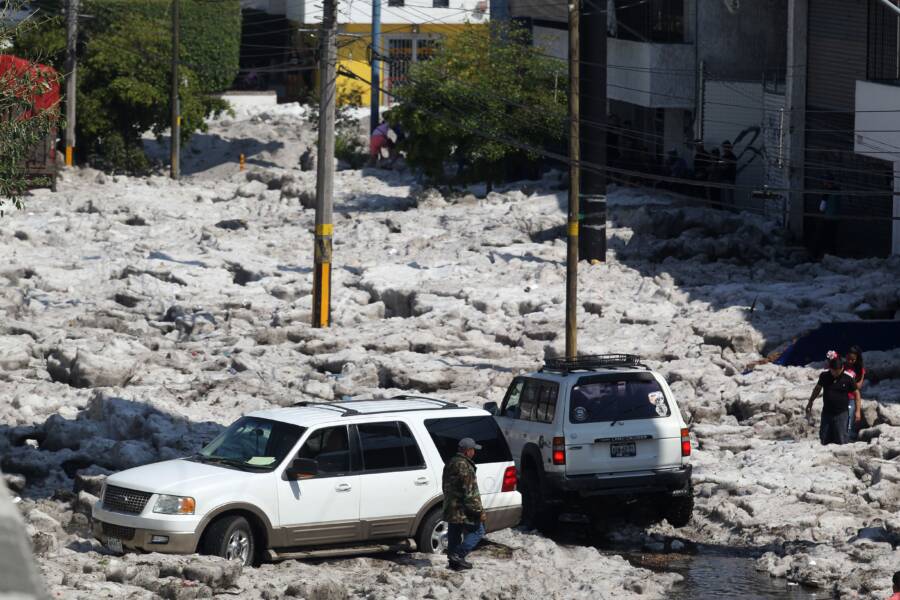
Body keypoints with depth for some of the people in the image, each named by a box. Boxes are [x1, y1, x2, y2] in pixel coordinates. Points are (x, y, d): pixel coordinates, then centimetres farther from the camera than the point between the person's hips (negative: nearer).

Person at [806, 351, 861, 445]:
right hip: (827, 413, 3)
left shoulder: (847, 379, -11)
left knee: (841, 440, -5)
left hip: (841, 414, -3)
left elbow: (856, 393, -1)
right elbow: (817, 389, 14)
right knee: (824, 439, 10)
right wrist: (810, 403, 20)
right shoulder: (824, 376, -4)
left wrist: (858, 410, -5)